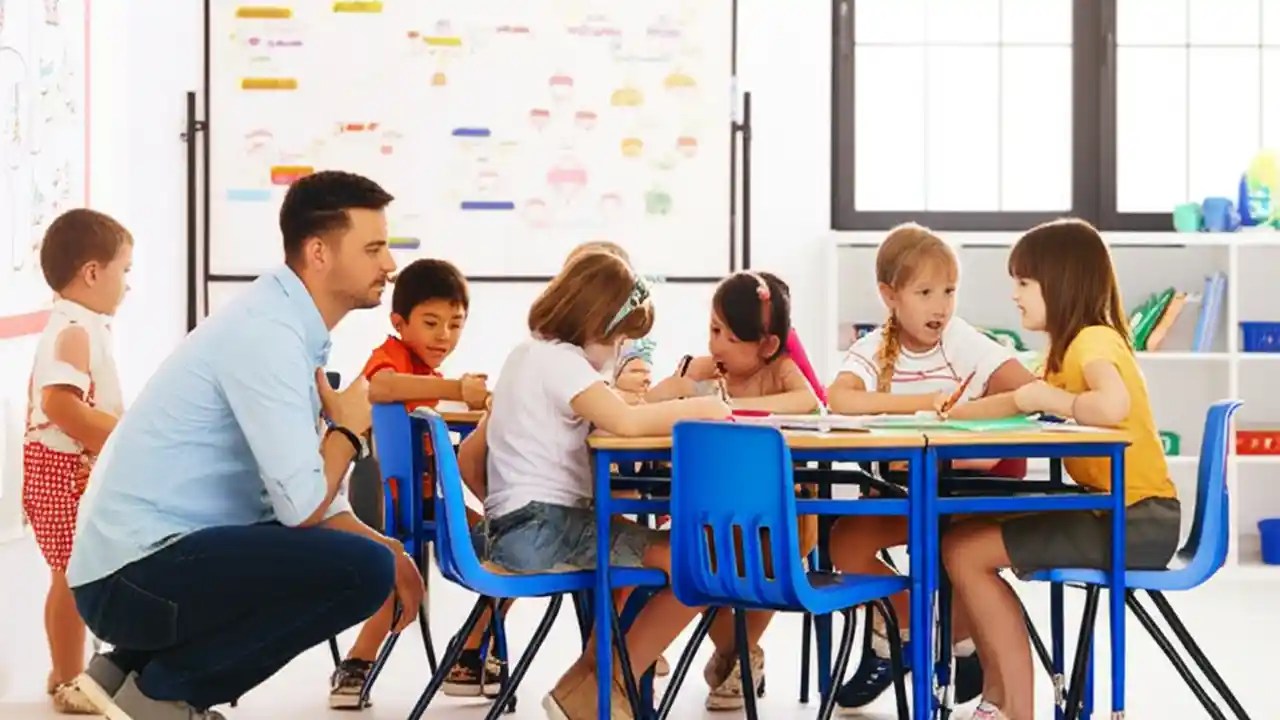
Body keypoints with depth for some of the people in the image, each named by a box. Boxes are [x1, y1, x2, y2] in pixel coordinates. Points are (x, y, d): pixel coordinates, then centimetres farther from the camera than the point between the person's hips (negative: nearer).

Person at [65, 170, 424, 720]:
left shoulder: (291, 325, 12)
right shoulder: (267, 334, -18)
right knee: (361, 570, -21)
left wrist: (384, 549, 0)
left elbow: (306, 497, 14)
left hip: (152, 552, 10)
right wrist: (348, 429, -4)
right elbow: (302, 506, -22)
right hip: (136, 571, -10)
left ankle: (137, 664, 14)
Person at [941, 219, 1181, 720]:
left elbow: (1111, 406, -36)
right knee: (966, 535, 14)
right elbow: (1019, 402, 27)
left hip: (1136, 523, -10)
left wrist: (1051, 400, -19)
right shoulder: (1069, 347, 16)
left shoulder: (1094, 340, -15)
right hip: (1110, 513, 10)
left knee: (965, 552, -11)